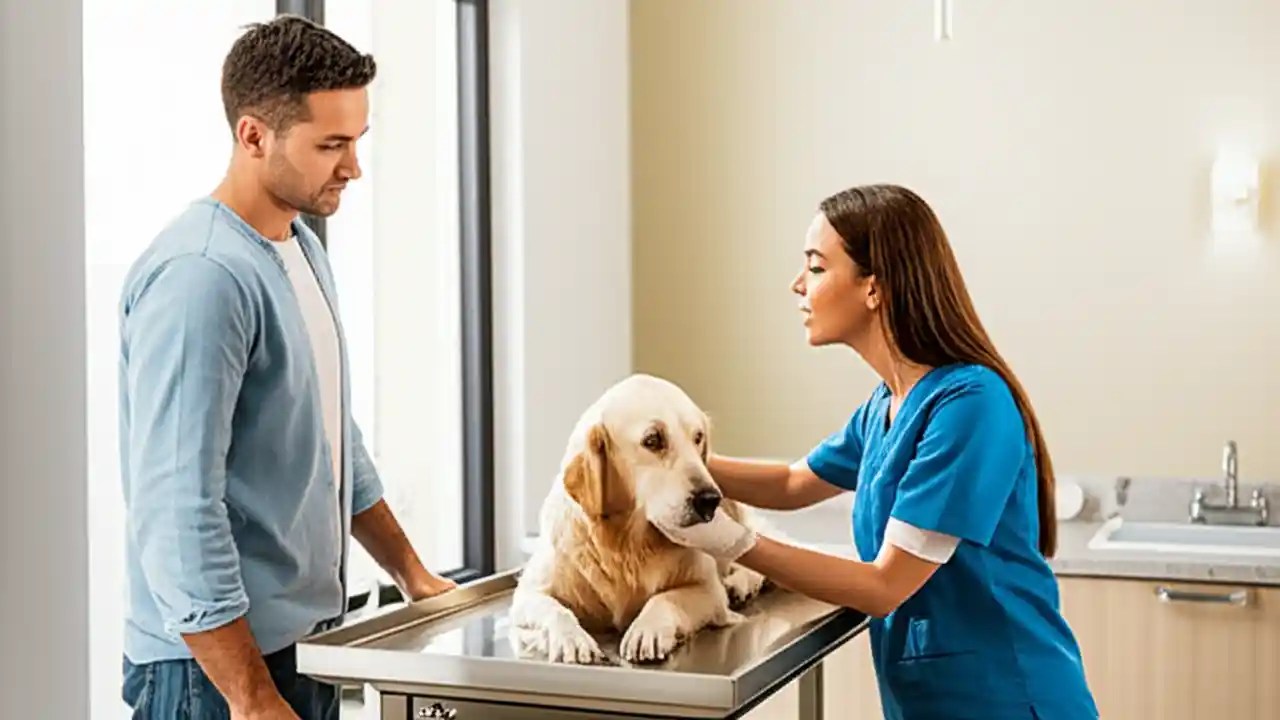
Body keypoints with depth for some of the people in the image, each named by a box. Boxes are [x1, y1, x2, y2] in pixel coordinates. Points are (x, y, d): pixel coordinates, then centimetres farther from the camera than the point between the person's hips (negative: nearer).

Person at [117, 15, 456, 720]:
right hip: (219, 661, -9)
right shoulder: (198, 277, -21)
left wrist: (413, 575, 18)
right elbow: (177, 512, -24)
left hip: (307, 635, 9)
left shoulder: (302, 245, 8)